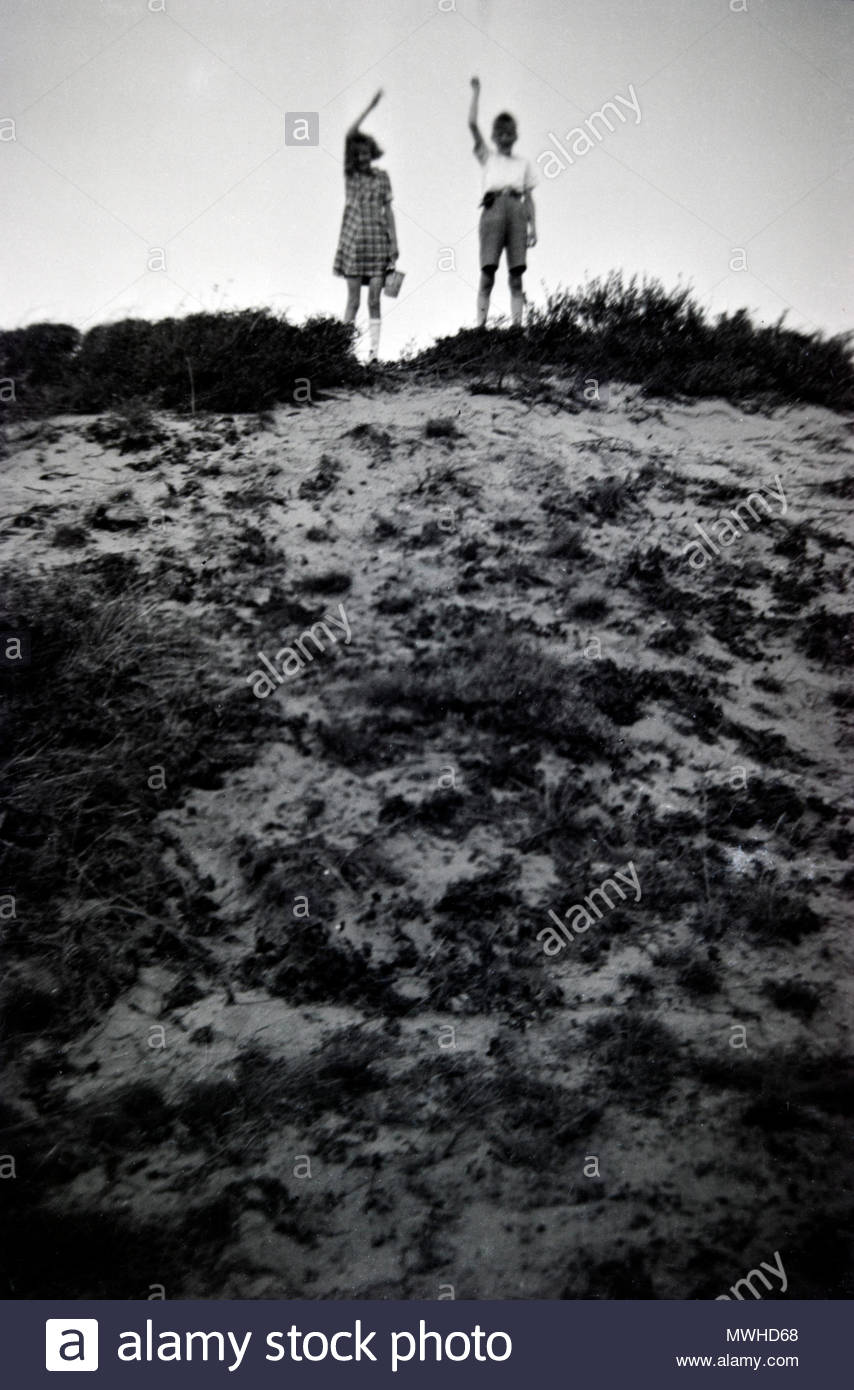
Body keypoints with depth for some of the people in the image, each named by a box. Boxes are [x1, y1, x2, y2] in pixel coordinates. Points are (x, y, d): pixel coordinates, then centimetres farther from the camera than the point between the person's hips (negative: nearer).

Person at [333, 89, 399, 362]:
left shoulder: (382, 177, 9)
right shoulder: (350, 174, 4)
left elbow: (388, 210, 9)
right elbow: (348, 136, -7)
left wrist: (394, 241, 1)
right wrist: (370, 107, -10)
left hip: (377, 240, 1)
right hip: (353, 238, -1)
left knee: (374, 300, -4)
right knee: (353, 300, -2)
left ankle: (374, 351, -5)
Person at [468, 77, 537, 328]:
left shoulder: (523, 163, 24)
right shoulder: (487, 157, 20)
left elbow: (529, 197, 18)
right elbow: (472, 124, 11)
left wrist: (533, 225, 7)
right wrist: (476, 92, 10)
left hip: (516, 209, 2)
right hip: (493, 206, -2)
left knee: (516, 275, -7)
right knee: (488, 271, -13)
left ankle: (517, 326, -11)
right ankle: (481, 325, -19)